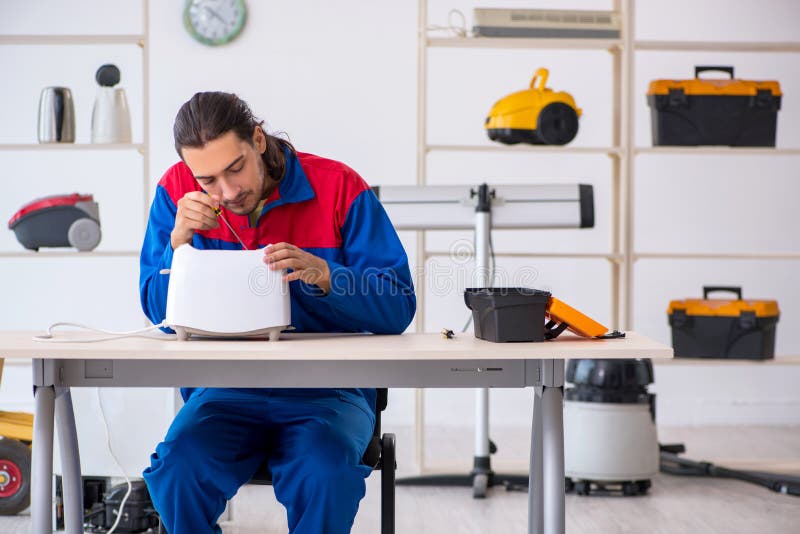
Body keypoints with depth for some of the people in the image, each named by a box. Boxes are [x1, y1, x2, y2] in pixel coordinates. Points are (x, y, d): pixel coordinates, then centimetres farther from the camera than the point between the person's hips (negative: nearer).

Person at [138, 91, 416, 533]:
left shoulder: (337, 187, -6)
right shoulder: (178, 191, 2)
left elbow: (398, 307, -9)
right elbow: (160, 314, 4)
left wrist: (324, 276, -26)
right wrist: (179, 243, -14)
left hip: (326, 391, -2)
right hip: (225, 389, 2)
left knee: (325, 475, -33)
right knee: (178, 468, -28)